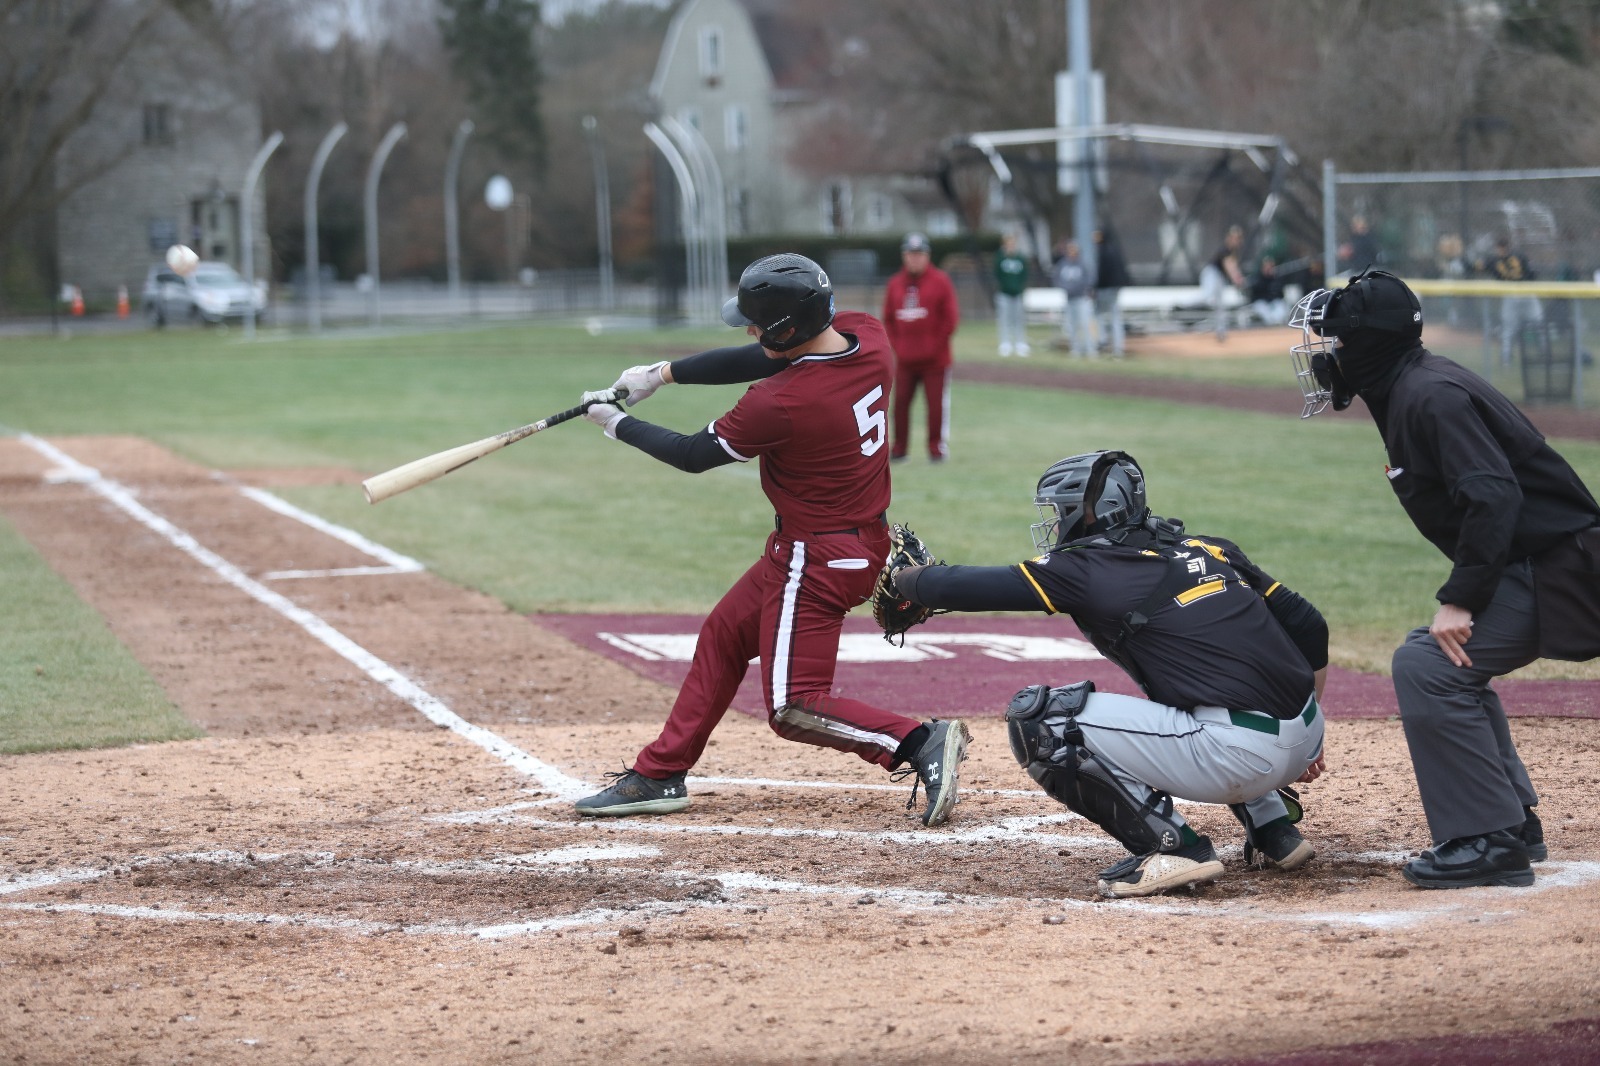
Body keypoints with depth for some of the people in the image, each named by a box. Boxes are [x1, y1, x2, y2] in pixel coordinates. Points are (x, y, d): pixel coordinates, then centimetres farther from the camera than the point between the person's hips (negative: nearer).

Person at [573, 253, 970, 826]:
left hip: (817, 560, -10)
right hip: (863, 538, 10)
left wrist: (617, 424, 5)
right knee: (724, 635, 20)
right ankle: (660, 774, 29)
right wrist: (661, 373, 8)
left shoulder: (779, 403, -28)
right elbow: (759, 360, 9)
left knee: (793, 708, -4)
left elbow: (693, 454, -10)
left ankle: (921, 742, -15)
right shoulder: (866, 334, -7)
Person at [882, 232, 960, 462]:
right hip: (905, 359, 4)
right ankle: (899, 448, 10)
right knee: (900, 402, 2)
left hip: (935, 359, -4)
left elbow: (951, 318, -3)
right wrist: (896, 345, 3)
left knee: (937, 403, -2)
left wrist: (937, 344, -7)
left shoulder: (940, 281, -2)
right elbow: (888, 320, 14)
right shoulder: (895, 284, 9)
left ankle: (937, 447, 6)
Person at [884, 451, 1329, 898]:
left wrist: (907, 577, 22)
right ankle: (1274, 831, 27)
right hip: (1304, 743, 8)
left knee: (1038, 717, -6)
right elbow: (1308, 626, 18)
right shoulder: (1209, 548, 18)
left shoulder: (1092, 570, -1)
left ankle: (1175, 848, -5)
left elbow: (974, 588, 1)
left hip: (1240, 754, -8)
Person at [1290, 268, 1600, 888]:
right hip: (1524, 566, 11)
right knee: (1446, 663, 22)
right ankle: (1512, 823, 24)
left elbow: (1494, 498, -27)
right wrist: (1464, 596, 14)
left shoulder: (1432, 395, -18)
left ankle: (1489, 841, -15)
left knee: (1427, 663, -18)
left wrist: (1459, 600, -25)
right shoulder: (1404, 394, 14)